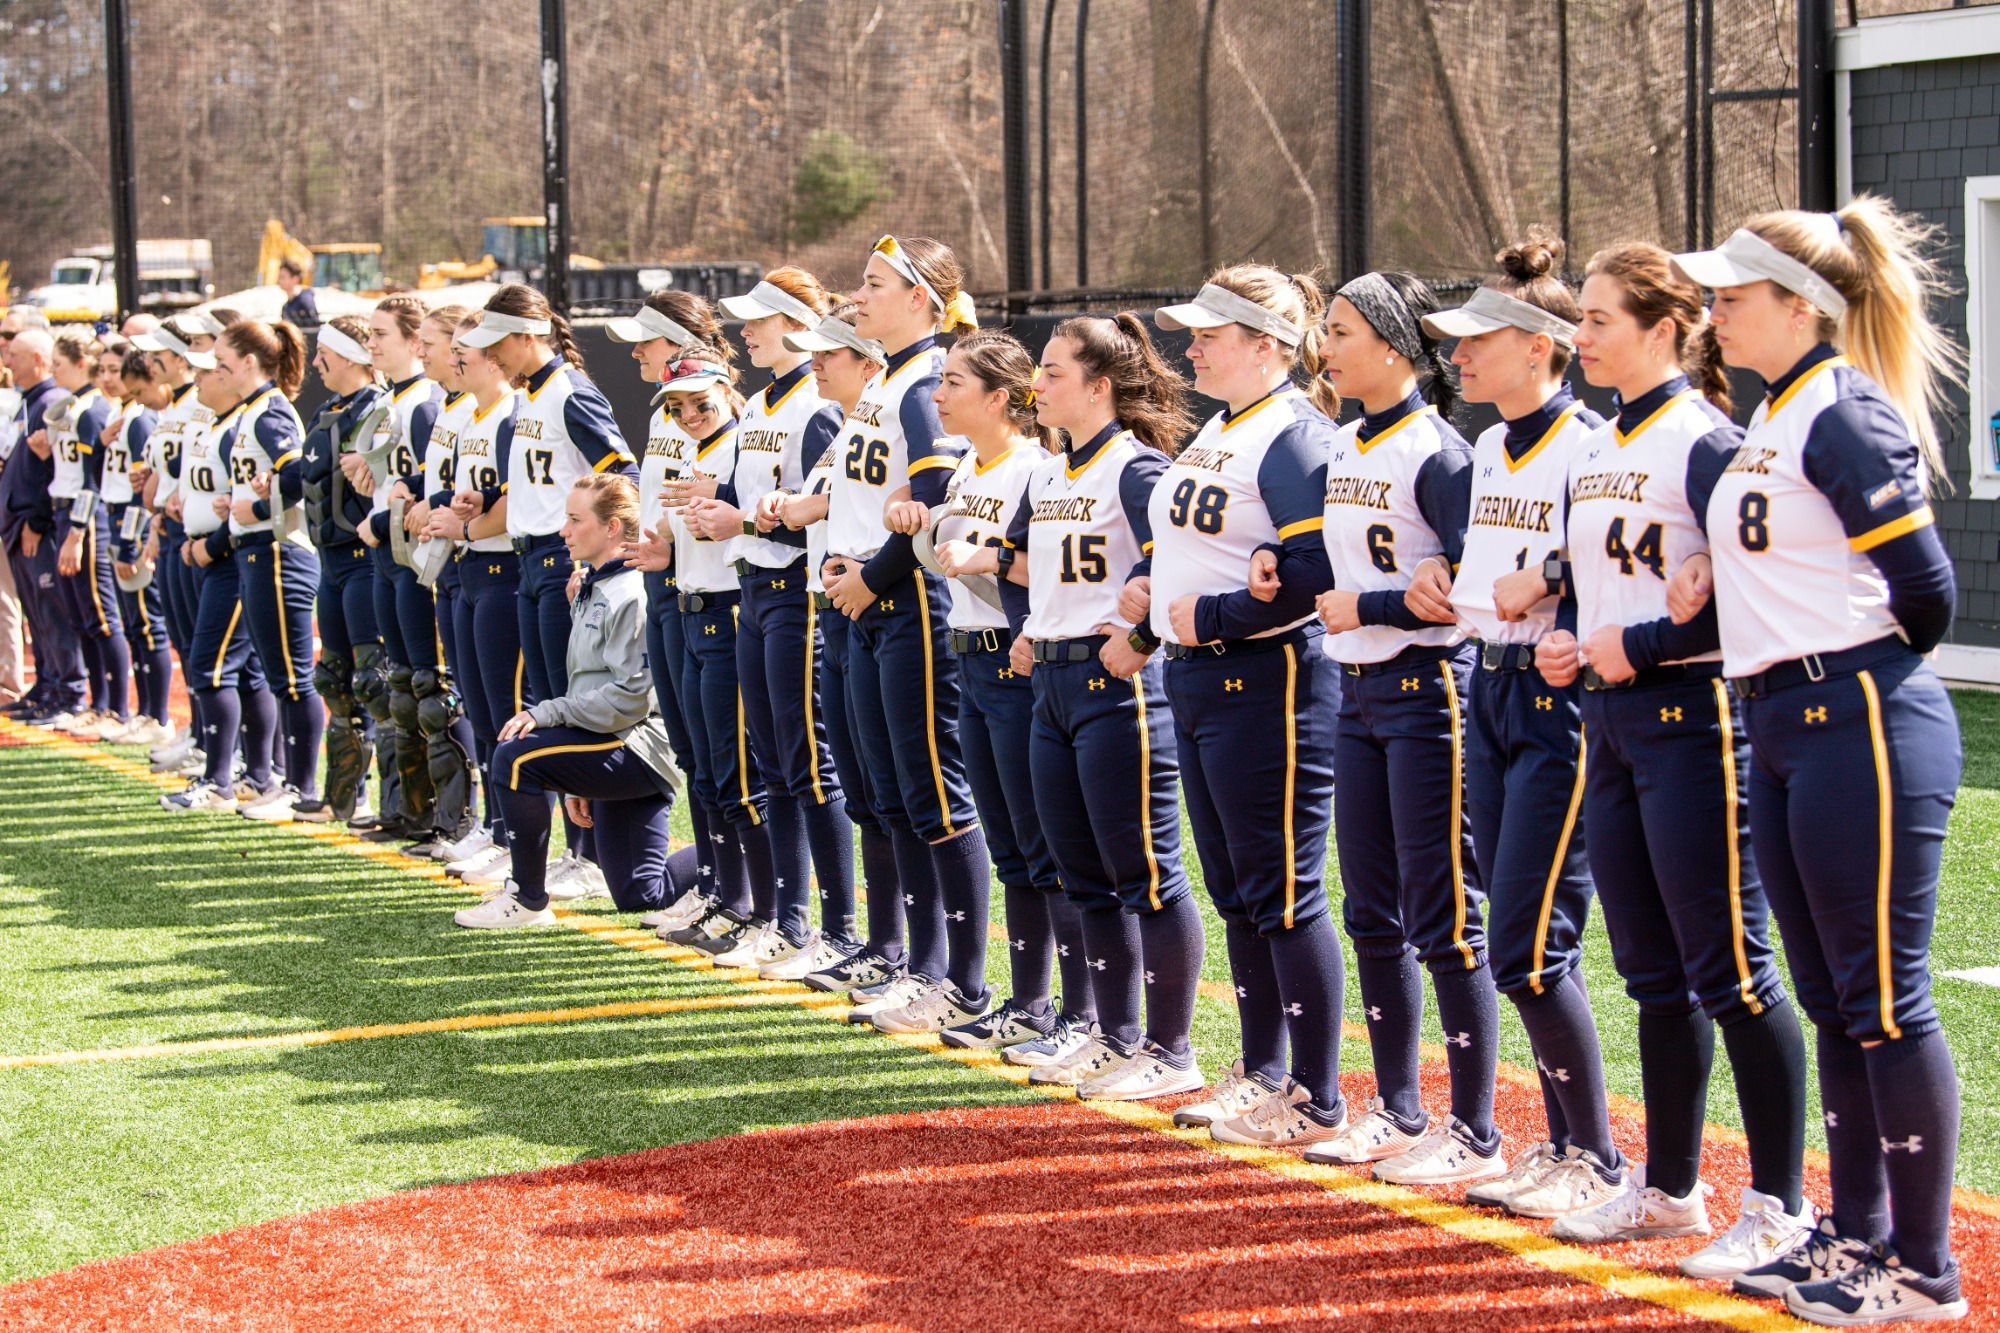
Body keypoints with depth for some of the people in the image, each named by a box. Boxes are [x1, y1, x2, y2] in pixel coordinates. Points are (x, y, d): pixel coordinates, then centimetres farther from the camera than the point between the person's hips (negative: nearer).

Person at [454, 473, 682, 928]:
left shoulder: (631, 596, -16)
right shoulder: (590, 592, 17)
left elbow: (629, 698, -23)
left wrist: (547, 713, -19)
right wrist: (575, 783, 17)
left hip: (639, 748, -10)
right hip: (617, 753, 10)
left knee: (516, 756, -24)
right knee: (639, 897, 10)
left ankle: (529, 900, -13)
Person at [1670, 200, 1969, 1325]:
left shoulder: (1846, 417, -13)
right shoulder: (1771, 421, 15)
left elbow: (1925, 587, -14)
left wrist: (1864, 683, 2)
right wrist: (1719, 569, 4)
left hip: (1862, 727, -10)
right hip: (1783, 729, 10)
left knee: (1884, 999, -5)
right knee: (1834, 1002, 14)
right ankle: (1858, 1235, 23)